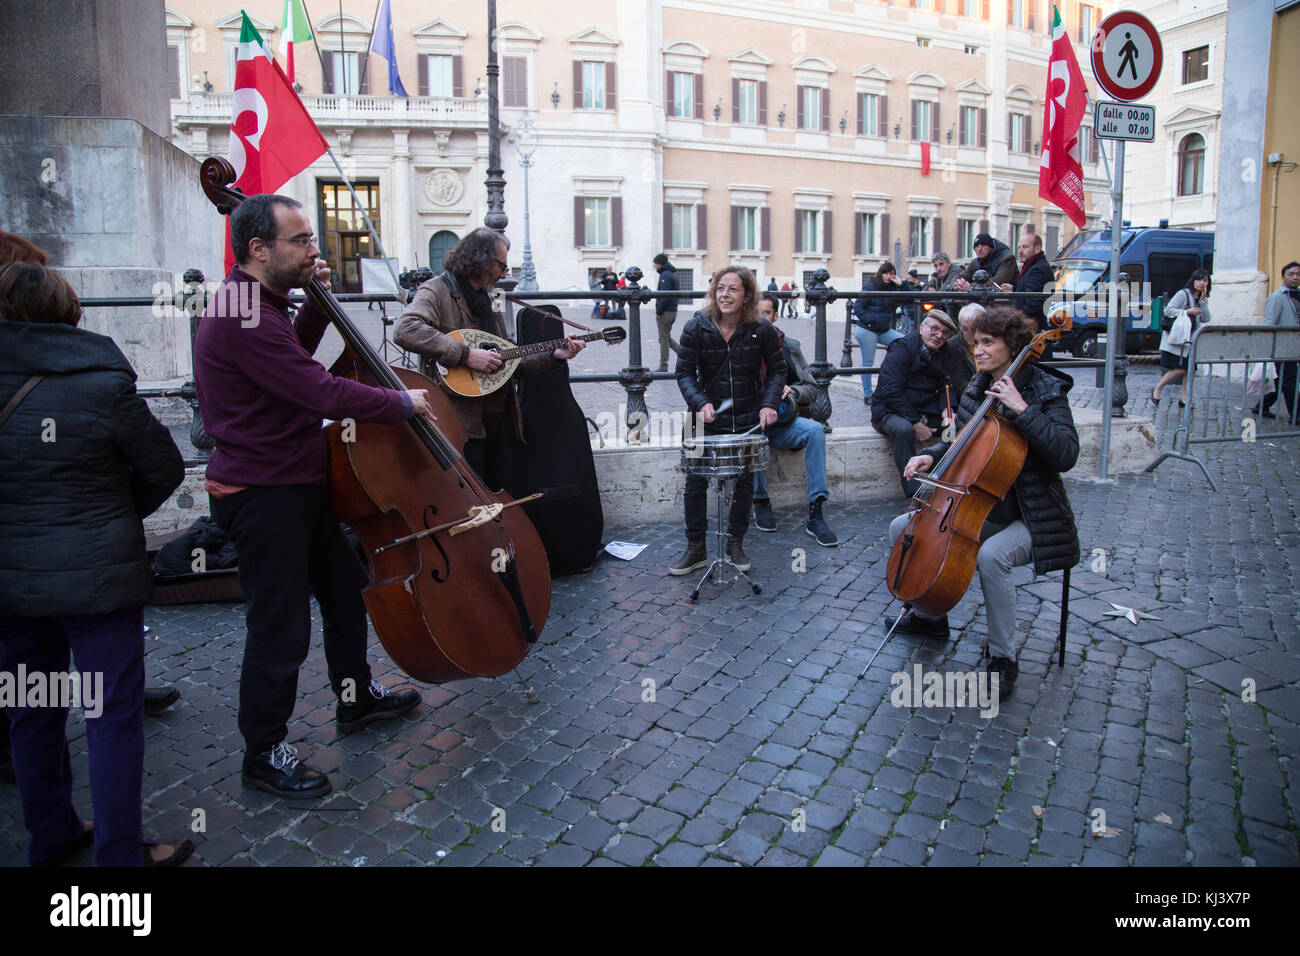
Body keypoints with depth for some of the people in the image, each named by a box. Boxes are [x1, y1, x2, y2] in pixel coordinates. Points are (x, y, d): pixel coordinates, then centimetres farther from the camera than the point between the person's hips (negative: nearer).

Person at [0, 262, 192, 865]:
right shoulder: (103, 384, -14)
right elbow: (164, 468, -5)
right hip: (96, 575, -5)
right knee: (113, 713, 6)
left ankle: (50, 836, 36)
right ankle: (121, 854, 14)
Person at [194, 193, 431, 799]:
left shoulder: (256, 303, 10)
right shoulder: (242, 317, -24)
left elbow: (297, 357, 26)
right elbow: (323, 393, -28)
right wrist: (403, 403, -14)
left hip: (296, 482, 11)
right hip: (263, 494, -11)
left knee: (346, 589, 21)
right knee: (281, 629, 0)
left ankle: (356, 698, 40)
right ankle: (264, 754, 18)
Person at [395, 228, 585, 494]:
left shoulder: (486, 301, 23)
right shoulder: (437, 290, -3)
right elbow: (405, 330, -24)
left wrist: (553, 357, 11)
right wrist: (467, 355, -24)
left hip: (499, 416, 8)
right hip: (462, 420, -8)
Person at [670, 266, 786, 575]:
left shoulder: (761, 330, -8)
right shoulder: (697, 327, -9)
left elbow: (777, 370, 2)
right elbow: (685, 373, -7)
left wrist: (769, 403, -13)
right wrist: (700, 402, -24)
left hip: (747, 421, 1)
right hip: (707, 421, 0)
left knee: (744, 482, 7)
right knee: (695, 482, -2)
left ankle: (735, 543, 27)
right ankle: (696, 549, 14)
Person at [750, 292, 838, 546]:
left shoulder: (788, 346, 8)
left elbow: (813, 387, 9)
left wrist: (793, 391, -14)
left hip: (781, 422, 2)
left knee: (815, 429, -26)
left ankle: (815, 514, -25)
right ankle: (761, 501, -15)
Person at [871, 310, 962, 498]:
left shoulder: (946, 355, 11)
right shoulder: (902, 348, -9)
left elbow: (949, 388, 10)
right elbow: (891, 392, -18)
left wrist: (946, 410, -14)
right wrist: (915, 423, -22)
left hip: (927, 413, 5)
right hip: (891, 411, -5)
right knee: (904, 430, -38)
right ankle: (914, 496, -34)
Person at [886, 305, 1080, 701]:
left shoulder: (1046, 390, -12)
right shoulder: (978, 387, 7)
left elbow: (1066, 454, -26)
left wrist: (1022, 410, -30)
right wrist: (932, 456, 0)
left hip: (1026, 517, -7)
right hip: (977, 505, 8)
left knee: (991, 555, -37)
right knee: (902, 528, -1)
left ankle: (1003, 659, -16)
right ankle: (930, 615, 18)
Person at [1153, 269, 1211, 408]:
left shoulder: (1201, 299, 16)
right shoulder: (1183, 294, -5)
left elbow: (1205, 319, 5)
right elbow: (1168, 310, -12)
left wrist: (1203, 301, -2)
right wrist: (1187, 312, -19)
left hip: (1190, 339, 7)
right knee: (1180, 369, -12)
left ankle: (1184, 398, 8)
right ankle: (1157, 390, 6)